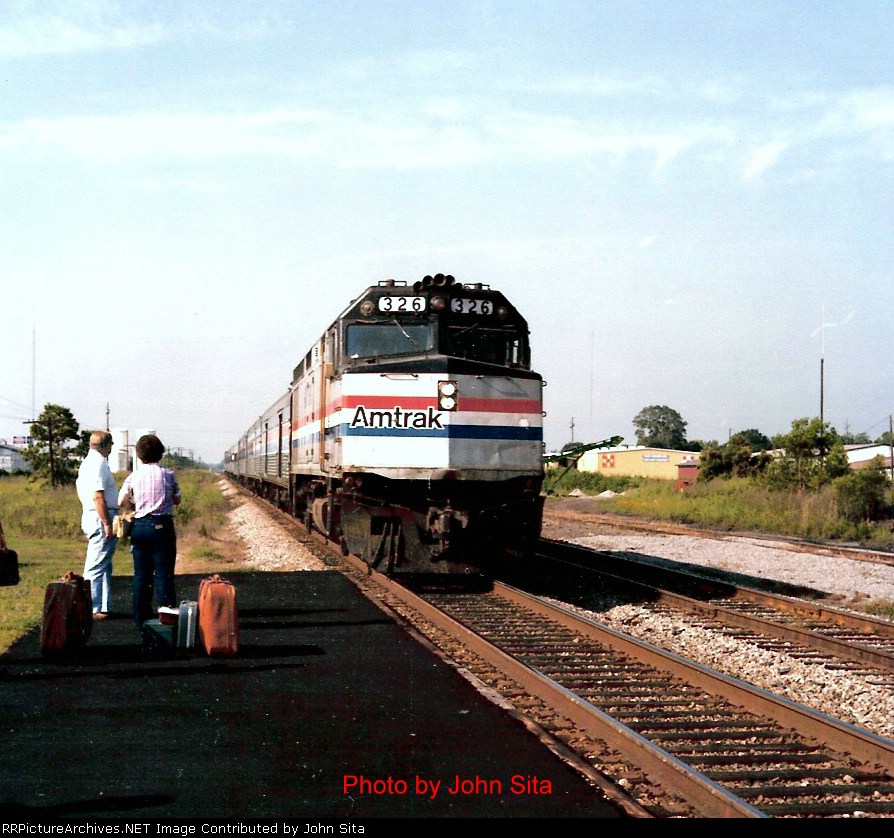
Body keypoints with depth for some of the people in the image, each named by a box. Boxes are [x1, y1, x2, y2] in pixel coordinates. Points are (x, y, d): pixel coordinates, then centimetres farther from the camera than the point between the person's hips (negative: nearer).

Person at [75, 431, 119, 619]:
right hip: (101, 519, -11)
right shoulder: (99, 464, -16)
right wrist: (107, 524, -21)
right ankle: (93, 609, -7)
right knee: (97, 566, -8)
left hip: (90, 516, 11)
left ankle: (103, 607, 19)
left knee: (104, 567, 15)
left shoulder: (86, 462, 16)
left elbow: (80, 490, 24)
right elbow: (98, 497, -22)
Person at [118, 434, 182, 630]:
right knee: (163, 574, 0)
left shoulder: (134, 476, 1)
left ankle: (140, 619, 10)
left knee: (141, 574, 8)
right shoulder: (168, 475, -2)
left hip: (139, 525, 2)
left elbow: (122, 501, -2)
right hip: (162, 525, -2)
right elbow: (177, 501, 8)